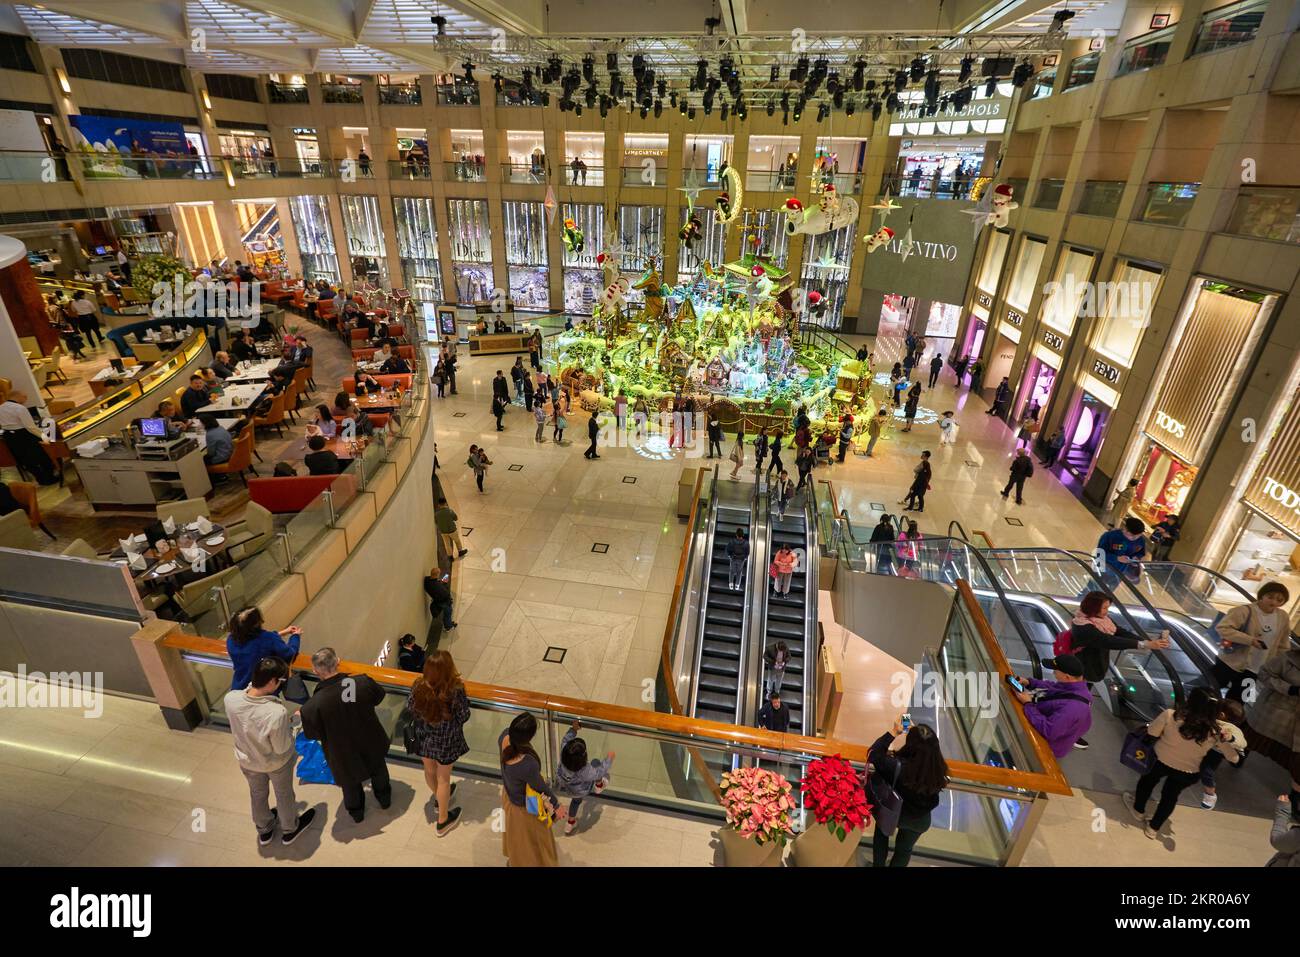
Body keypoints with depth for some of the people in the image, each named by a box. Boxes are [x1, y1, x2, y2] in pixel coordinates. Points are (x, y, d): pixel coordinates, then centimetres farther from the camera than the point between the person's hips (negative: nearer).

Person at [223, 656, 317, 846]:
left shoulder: (230, 698, -31)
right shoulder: (277, 712, -42)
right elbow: (282, 748, -26)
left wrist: (252, 683, -14)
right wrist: (289, 724, -10)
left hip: (246, 760, 4)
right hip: (276, 762, -4)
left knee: (257, 794, 32)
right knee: (284, 795, 26)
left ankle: (264, 831, 58)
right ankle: (289, 830, 53)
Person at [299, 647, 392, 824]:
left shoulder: (314, 704, -36)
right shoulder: (363, 682, -30)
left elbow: (312, 734, -16)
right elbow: (379, 698, -8)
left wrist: (303, 714, 3)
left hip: (343, 753, -1)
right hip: (371, 744, 2)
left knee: (350, 783, 30)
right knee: (379, 770, 33)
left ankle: (356, 812, 57)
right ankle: (384, 798, 59)